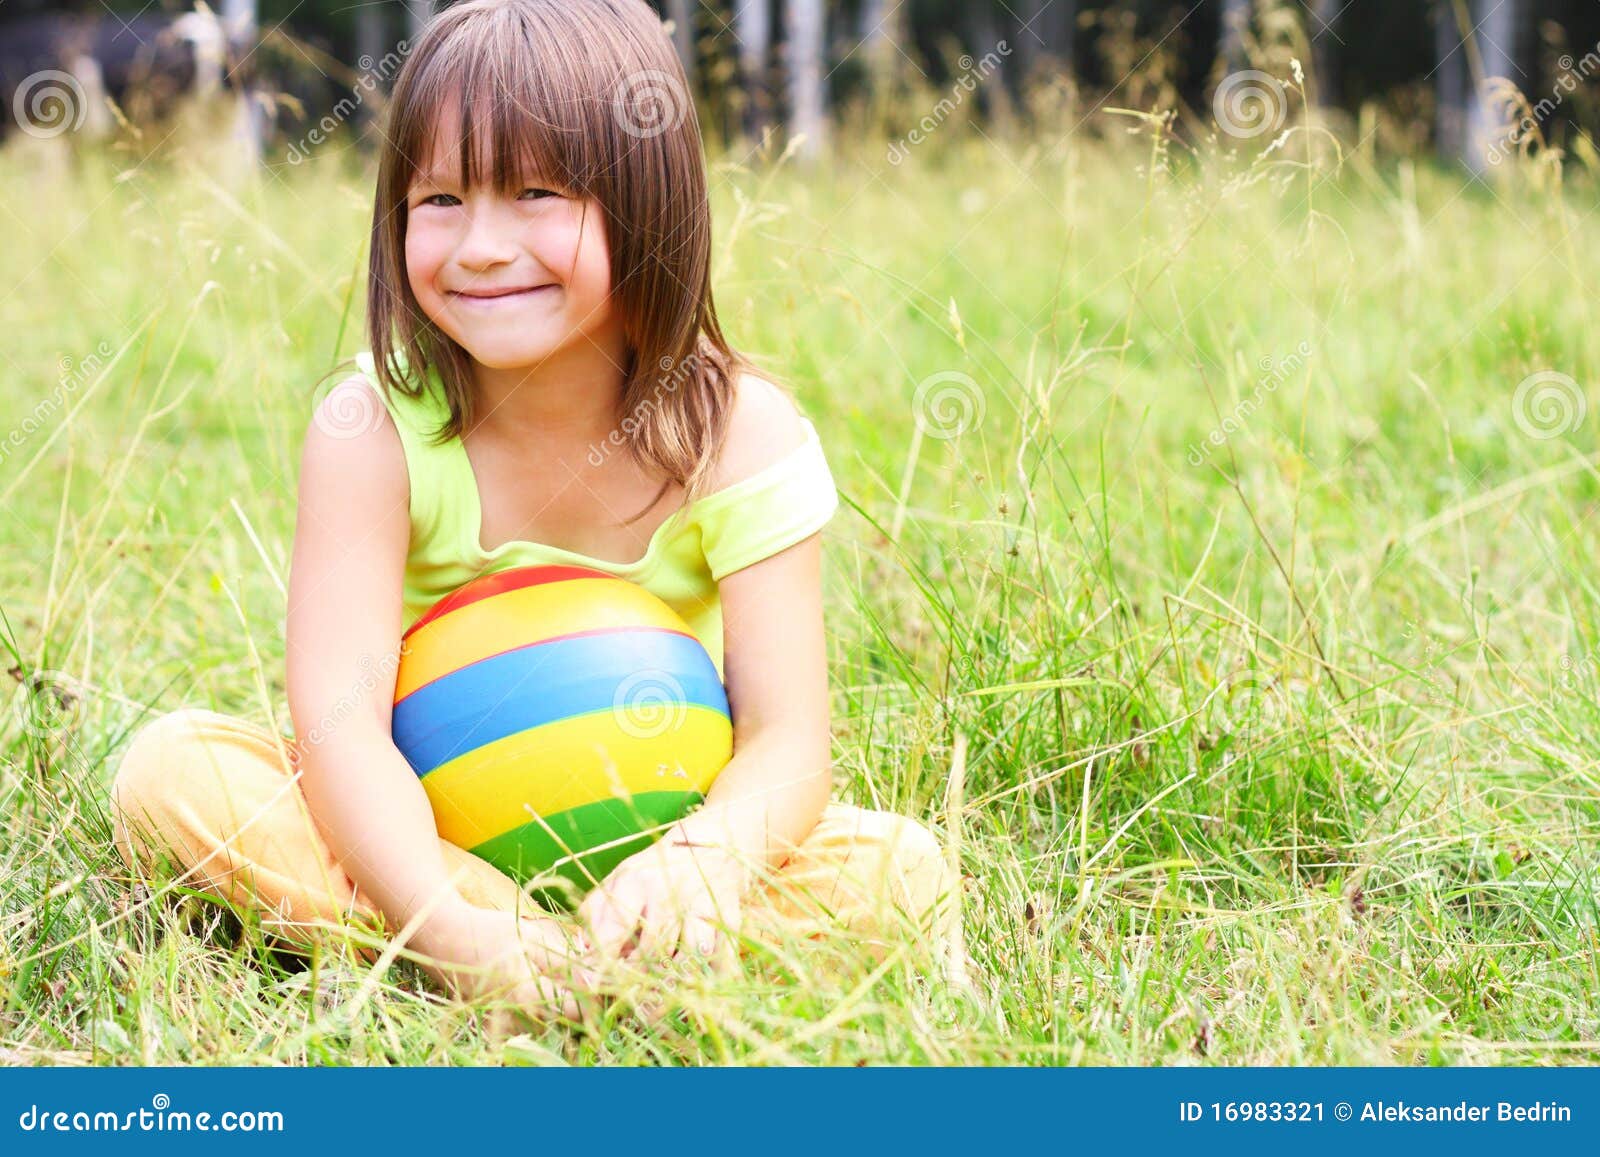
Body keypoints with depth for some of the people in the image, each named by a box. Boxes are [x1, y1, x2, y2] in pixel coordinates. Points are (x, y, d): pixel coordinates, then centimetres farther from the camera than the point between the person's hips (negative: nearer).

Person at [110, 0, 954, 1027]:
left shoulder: (743, 436, -13)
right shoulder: (374, 432, -14)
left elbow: (787, 740, -19)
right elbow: (339, 717, -24)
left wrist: (699, 865, -44)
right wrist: (452, 924, -43)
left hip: (653, 840, 0)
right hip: (418, 840, 1)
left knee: (903, 877, -23)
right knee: (170, 770, -26)